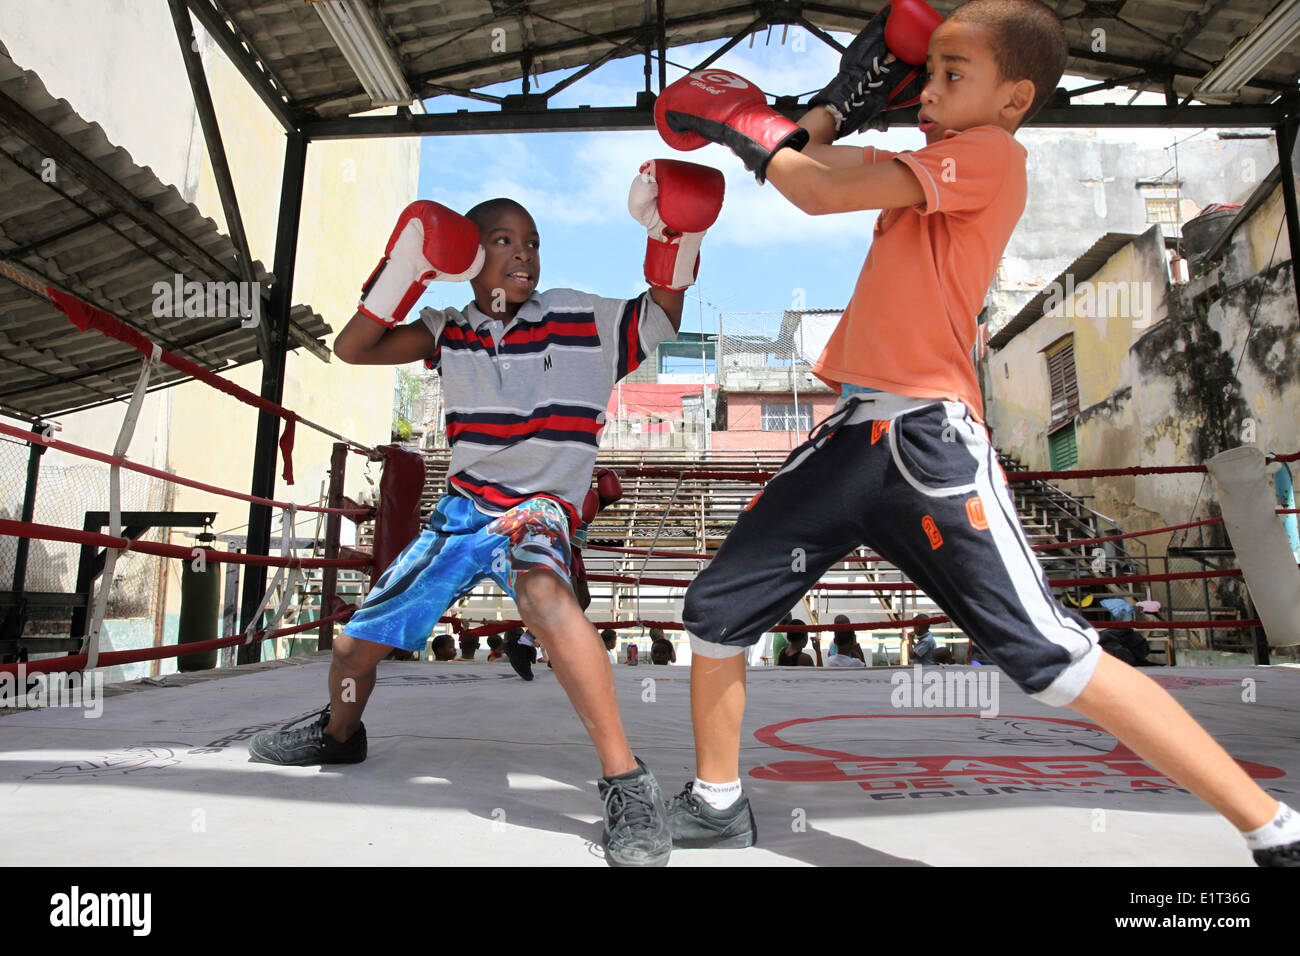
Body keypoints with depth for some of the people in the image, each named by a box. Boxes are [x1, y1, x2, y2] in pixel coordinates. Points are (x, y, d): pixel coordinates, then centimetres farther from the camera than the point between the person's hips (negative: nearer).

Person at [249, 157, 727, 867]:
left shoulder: (579, 320, -3)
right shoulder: (450, 332, 6)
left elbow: (665, 308, -6)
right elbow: (351, 349, 4)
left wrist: (675, 234, -24)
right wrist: (403, 270, -8)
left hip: (537, 510, -5)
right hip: (461, 506, 5)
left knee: (542, 592, -41)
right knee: (354, 647, 12)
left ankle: (628, 785, -34)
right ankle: (339, 736, 46)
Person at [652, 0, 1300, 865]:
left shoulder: (991, 153, -3)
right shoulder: (932, 169, 22)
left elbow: (826, 193, -10)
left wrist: (742, 129, 6)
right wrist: (842, 103, 17)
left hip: (930, 442, -8)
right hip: (851, 435, 9)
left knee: (1058, 661, -11)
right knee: (715, 612, 9)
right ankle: (716, 802, 27)